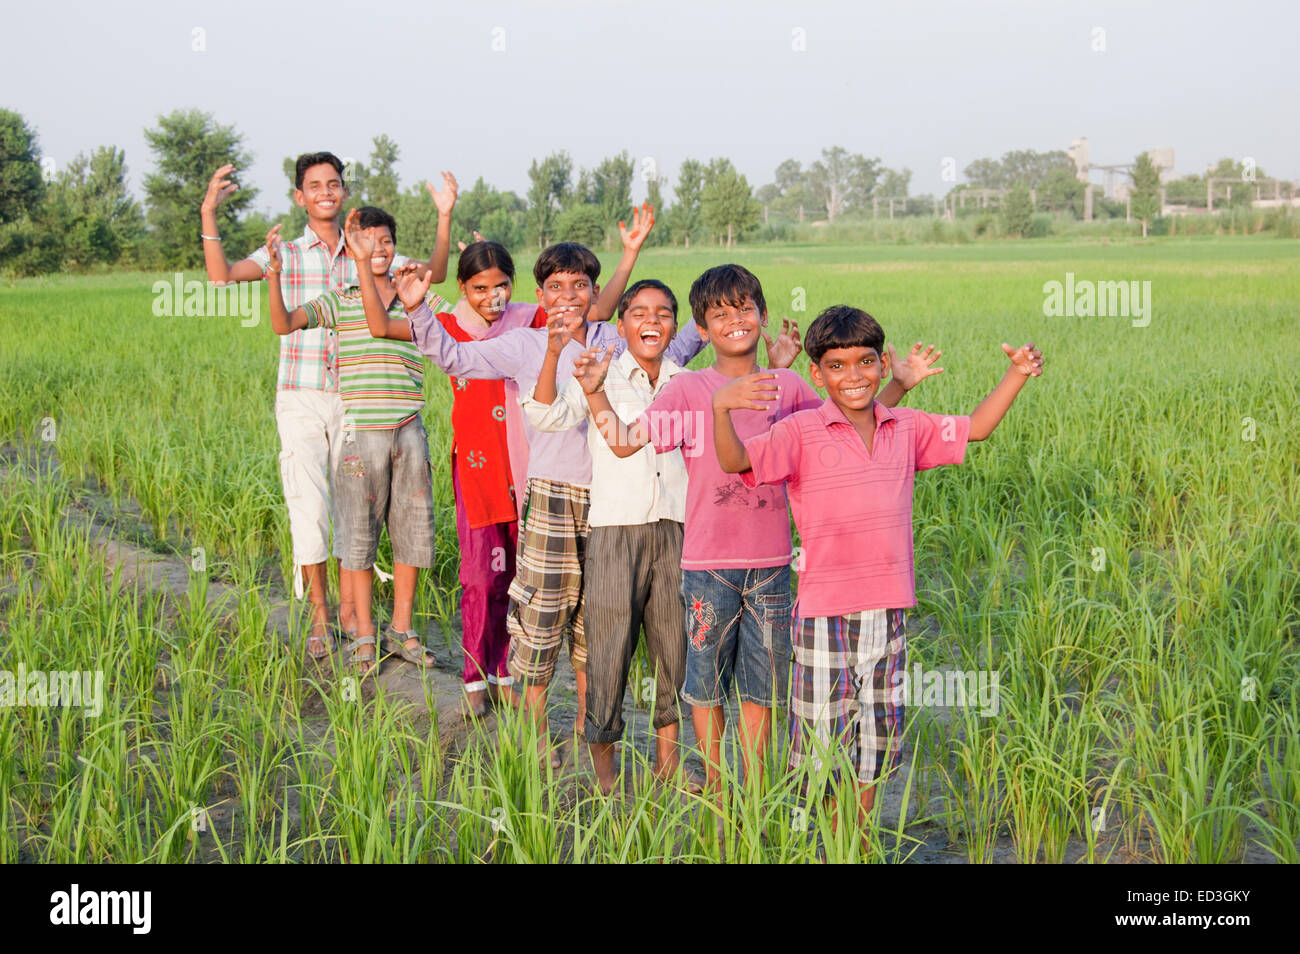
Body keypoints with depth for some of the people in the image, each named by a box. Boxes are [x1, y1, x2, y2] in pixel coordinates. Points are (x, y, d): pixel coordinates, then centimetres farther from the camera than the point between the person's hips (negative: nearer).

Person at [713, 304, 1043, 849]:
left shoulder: (908, 428, 6)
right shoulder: (800, 432, -9)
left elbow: (973, 430, 20)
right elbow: (734, 461, -22)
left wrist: (1017, 374, 11)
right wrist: (722, 409, -40)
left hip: (889, 609, 5)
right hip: (827, 611, -4)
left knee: (880, 734, 16)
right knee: (827, 738, 5)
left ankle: (862, 838, 33)